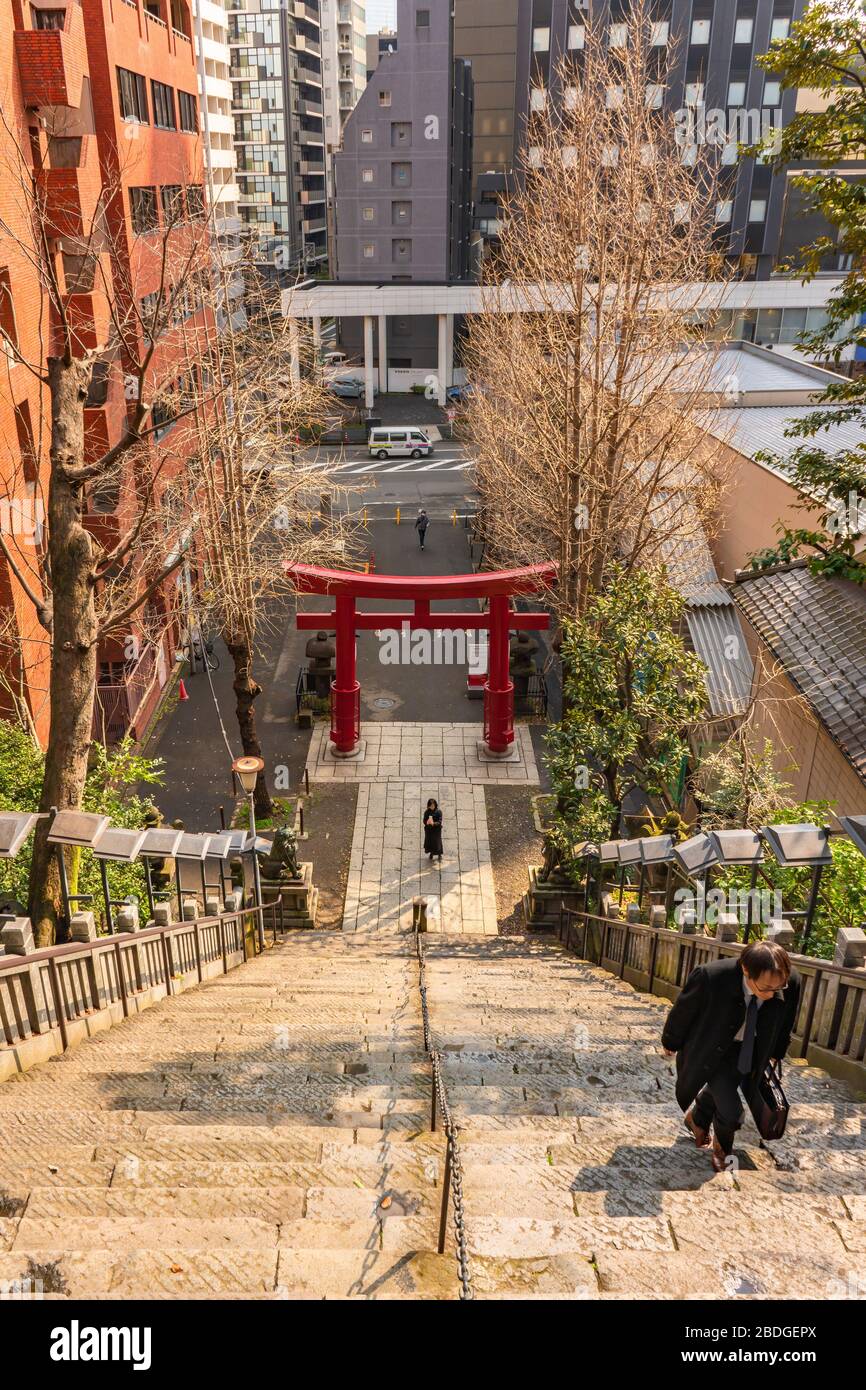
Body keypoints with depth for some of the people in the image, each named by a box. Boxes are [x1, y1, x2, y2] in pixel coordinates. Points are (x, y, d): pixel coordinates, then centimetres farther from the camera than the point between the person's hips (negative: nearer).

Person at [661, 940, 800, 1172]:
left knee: (718, 1089, 17)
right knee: (730, 1113, -2)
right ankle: (721, 1148, 34)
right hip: (714, 1049, -3)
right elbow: (683, 1010, -17)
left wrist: (776, 1053, 13)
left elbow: (785, 1022, -3)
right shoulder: (711, 977, -39)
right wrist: (671, 1042, 1)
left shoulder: (791, 983, -28)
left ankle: (696, 1119, 53)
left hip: (751, 1049, 4)